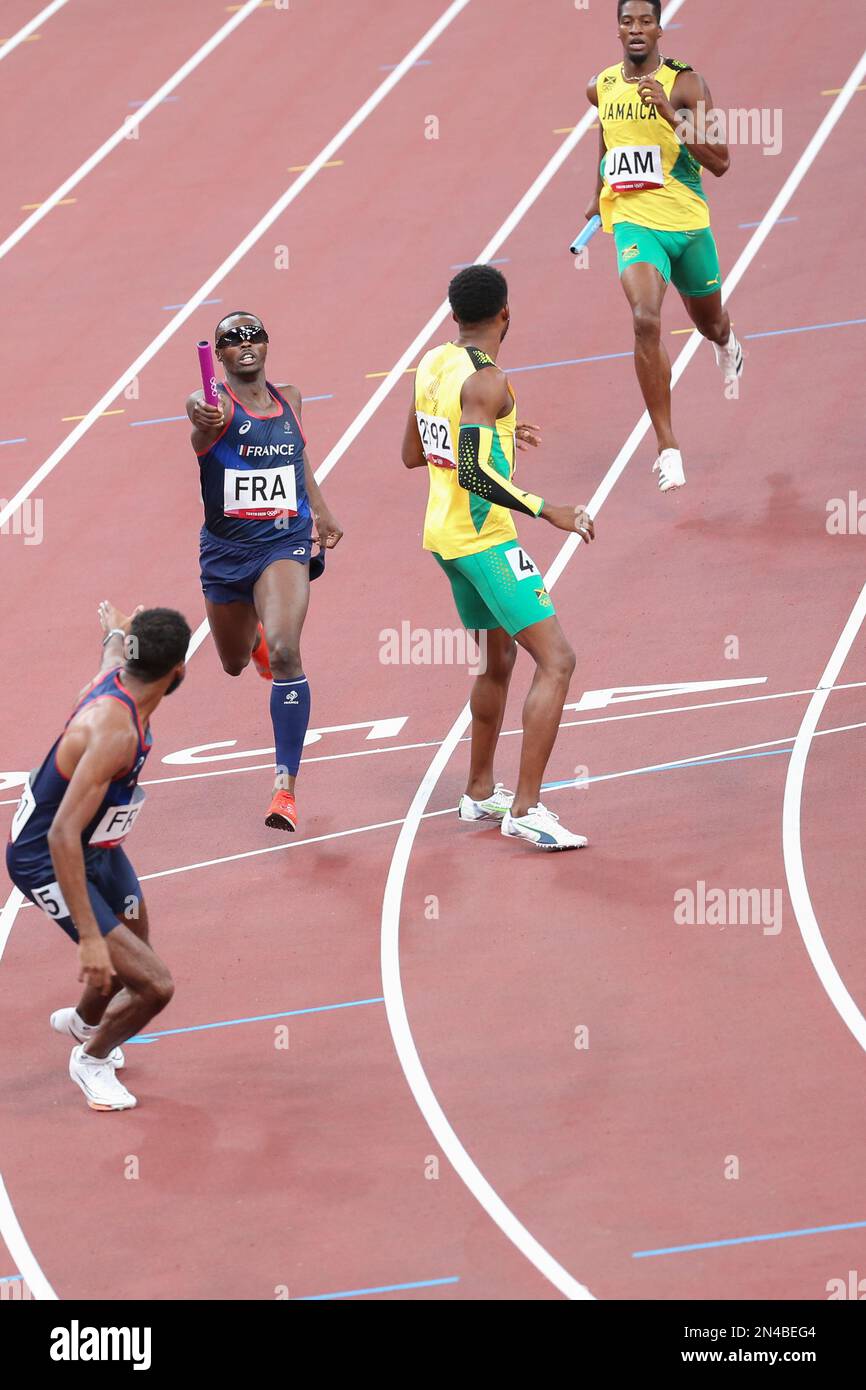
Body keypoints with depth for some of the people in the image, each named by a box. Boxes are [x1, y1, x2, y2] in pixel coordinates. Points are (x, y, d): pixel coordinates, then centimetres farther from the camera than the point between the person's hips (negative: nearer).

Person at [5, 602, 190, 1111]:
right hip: (46, 862, -9)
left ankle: (83, 1023, 61)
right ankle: (91, 1061, 16)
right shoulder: (113, 730, -37)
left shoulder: (119, 673, -10)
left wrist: (117, 628, 45)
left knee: (132, 962, 28)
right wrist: (89, 937, -40)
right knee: (154, 985, -14)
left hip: (100, 849, 9)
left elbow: (115, 646, 19)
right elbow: (62, 836, -39)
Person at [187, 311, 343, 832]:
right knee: (235, 663, 22)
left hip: (285, 541, 0)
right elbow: (202, 409, -39)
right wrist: (202, 415, -62)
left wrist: (321, 512, 26)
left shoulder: (289, 399, 2)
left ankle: (286, 788, -22)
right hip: (226, 548, 0)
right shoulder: (218, 405, -12)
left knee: (284, 653, -24)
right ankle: (255, 636, 65)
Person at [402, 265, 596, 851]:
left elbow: (413, 454, 20)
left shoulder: (434, 364, 8)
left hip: (445, 534, 10)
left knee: (501, 657, 27)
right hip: (485, 538, -10)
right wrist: (547, 511, -26)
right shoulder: (486, 381, -18)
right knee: (556, 660, -12)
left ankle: (481, 792, 37)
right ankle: (525, 808, -20)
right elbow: (473, 473, -27)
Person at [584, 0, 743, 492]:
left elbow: (720, 162, -19)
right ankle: (668, 448, -21)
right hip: (635, 223, 0)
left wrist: (670, 113, -28)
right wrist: (600, 190, 30)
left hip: (688, 223, 0)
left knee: (709, 323, 22)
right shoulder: (602, 88, 2)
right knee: (646, 322, -25)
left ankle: (727, 344, 65)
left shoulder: (686, 84, -11)